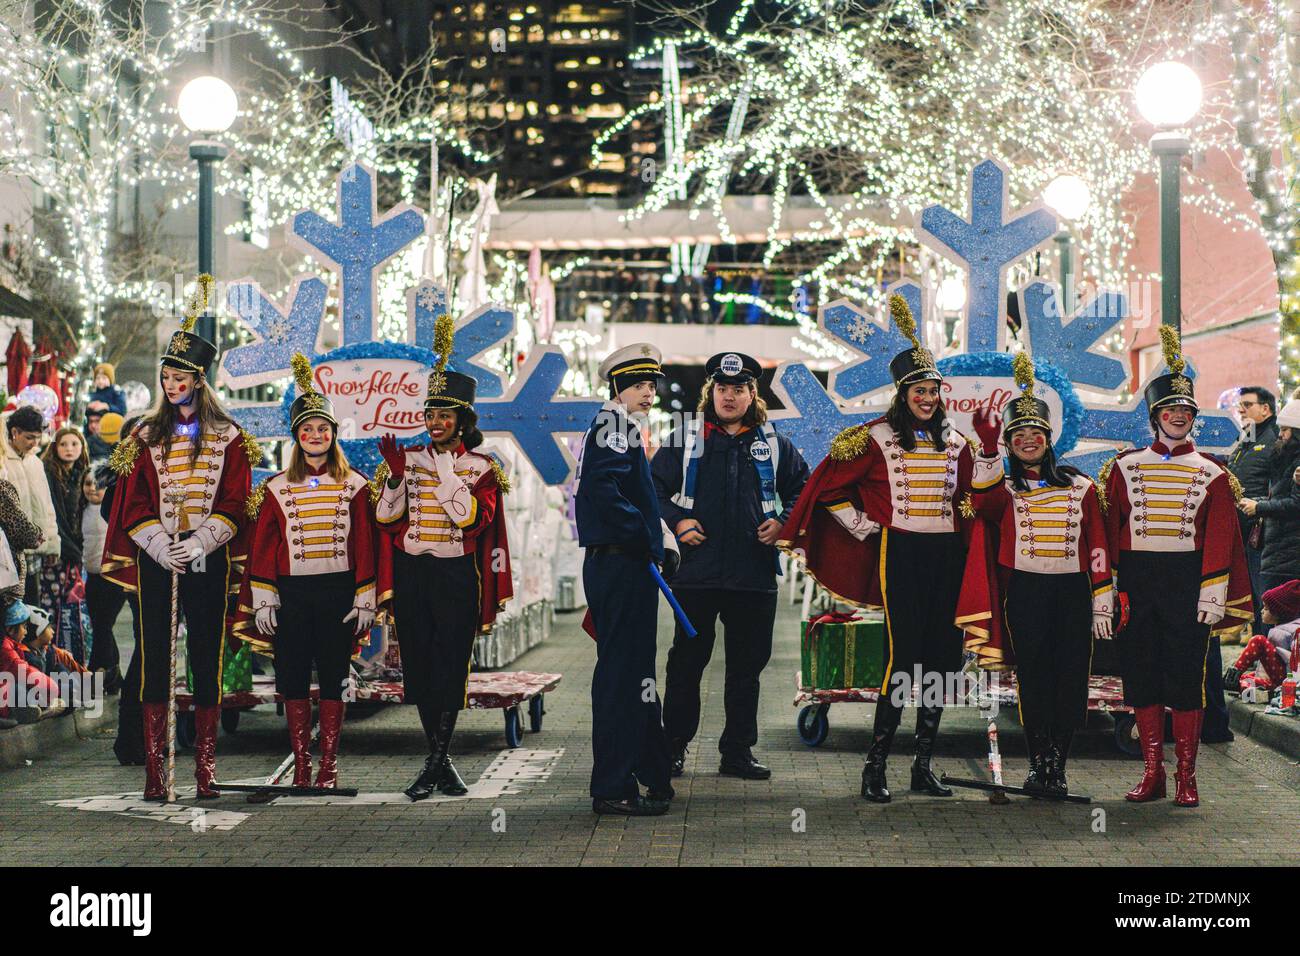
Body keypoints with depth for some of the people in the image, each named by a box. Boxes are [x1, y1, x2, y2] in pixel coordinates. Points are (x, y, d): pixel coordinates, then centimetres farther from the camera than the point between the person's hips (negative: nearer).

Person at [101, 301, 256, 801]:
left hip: (208, 559, -1)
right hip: (155, 559, 1)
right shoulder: (147, 437, 11)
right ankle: (154, 770, 0)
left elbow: (233, 502, -1)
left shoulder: (228, 439, 6)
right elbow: (134, 502, 5)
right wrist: (159, 546, -10)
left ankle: (205, 768, 6)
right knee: (155, 660, -1)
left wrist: (199, 543, -14)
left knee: (207, 659, 0)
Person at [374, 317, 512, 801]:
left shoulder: (481, 466, 0)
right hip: (411, 575, 3)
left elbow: (472, 517, -16)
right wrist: (395, 472, -11)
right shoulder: (410, 458, 8)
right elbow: (386, 517, 1)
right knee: (420, 666, 5)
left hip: (456, 578, -3)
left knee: (451, 667, -3)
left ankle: (436, 763, 4)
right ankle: (441, 762, 15)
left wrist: (445, 469, -16)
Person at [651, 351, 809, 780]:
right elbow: (654, 486, 9)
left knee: (747, 664, 7)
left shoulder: (774, 445, 11)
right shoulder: (684, 441, 6)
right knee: (687, 661, 3)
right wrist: (676, 521, -6)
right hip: (697, 571, -2)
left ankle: (738, 751, 16)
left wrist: (783, 522, 2)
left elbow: (803, 488, 18)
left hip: (755, 572, 2)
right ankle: (673, 747, 12)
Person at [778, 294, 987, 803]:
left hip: (946, 555, 5)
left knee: (941, 657, 4)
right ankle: (875, 765, -5)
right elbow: (828, 489, -1)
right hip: (900, 553, -5)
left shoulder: (954, 442, 12)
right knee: (904, 655, -12)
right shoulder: (877, 439, -3)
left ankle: (923, 765, 13)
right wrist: (866, 529, -1)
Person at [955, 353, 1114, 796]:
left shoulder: (1080, 486, 8)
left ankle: (1058, 765, 9)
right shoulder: (1004, 488, 5)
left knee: (1071, 680, 0)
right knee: (1033, 680, 2)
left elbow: (1098, 547, 7)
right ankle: (1038, 763, 12)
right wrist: (988, 449, -32)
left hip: (1073, 593, 1)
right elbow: (982, 502, -21)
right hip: (1025, 594, -1)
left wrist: (1102, 607, 3)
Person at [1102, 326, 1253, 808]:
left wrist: (1213, 594, -10)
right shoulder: (1124, 467, 7)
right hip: (1136, 580, 2)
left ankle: (1186, 776, 6)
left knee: (1187, 677, -1)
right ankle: (1153, 772, 12)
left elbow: (1221, 537, 0)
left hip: (1188, 581, -1)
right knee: (1141, 675, 3)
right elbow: (1108, 530, 5)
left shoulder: (1211, 474, 4)